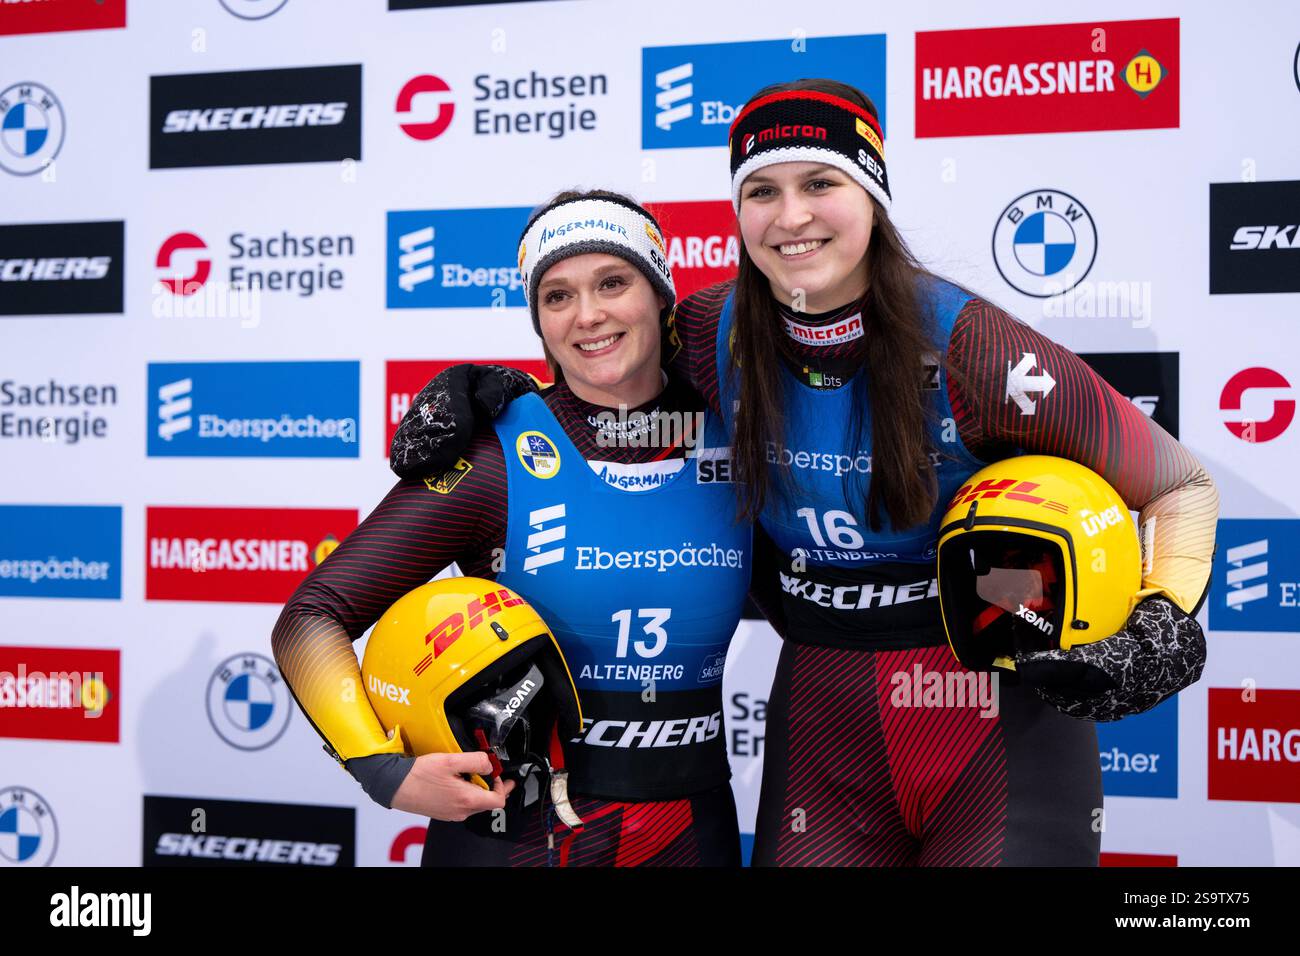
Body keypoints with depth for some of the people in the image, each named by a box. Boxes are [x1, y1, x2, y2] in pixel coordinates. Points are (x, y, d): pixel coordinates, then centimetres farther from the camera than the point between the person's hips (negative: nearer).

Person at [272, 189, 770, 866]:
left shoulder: (731, 439, -3)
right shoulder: (499, 457, -13)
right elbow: (309, 623, -14)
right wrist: (385, 771, -24)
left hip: (692, 832, 3)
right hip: (515, 834, -3)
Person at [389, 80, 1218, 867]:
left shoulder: (964, 346, -18)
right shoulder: (723, 333, -7)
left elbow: (1183, 487, -8)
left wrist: (1163, 624, -25)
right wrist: (490, 390, 1)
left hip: (999, 706, -3)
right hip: (825, 715, 3)